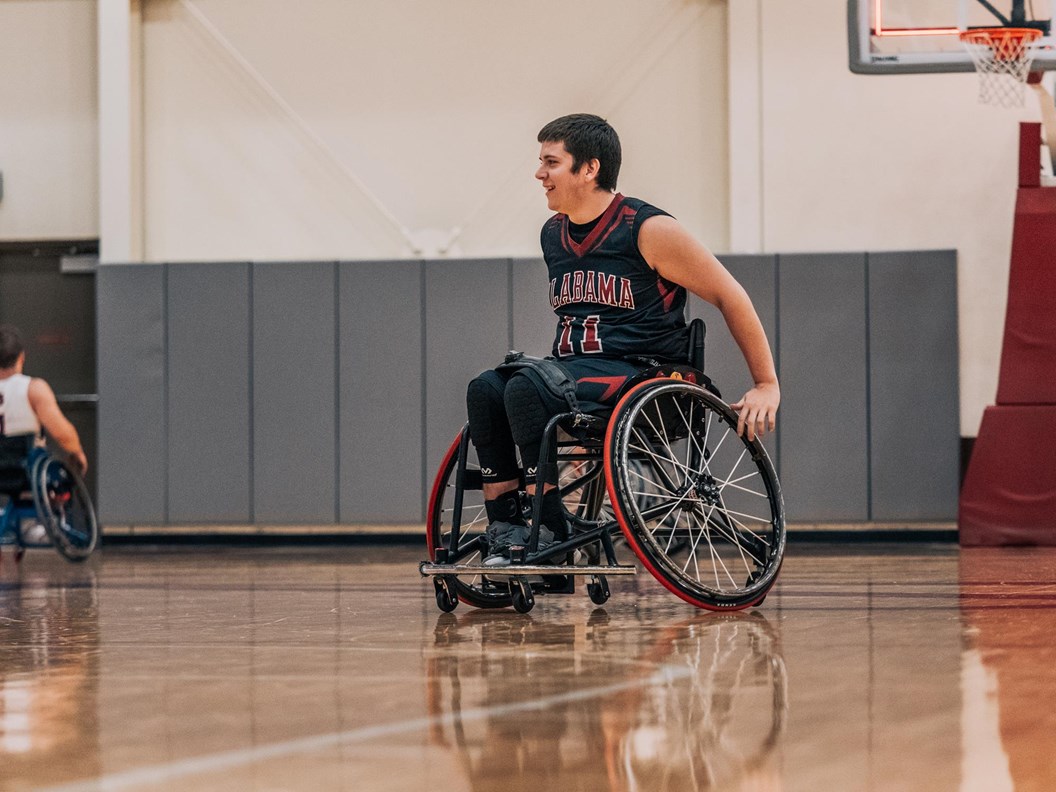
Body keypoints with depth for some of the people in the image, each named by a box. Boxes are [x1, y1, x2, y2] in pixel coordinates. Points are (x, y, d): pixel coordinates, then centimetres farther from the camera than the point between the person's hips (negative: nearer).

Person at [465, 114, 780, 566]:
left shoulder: (649, 230, -8)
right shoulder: (552, 236, 13)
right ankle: (504, 528, -19)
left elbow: (730, 297, -4)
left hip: (641, 374, -7)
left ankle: (548, 530, -24)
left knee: (527, 390, -30)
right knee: (485, 389, -20)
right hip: (574, 368, 7)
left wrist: (767, 386, -4)